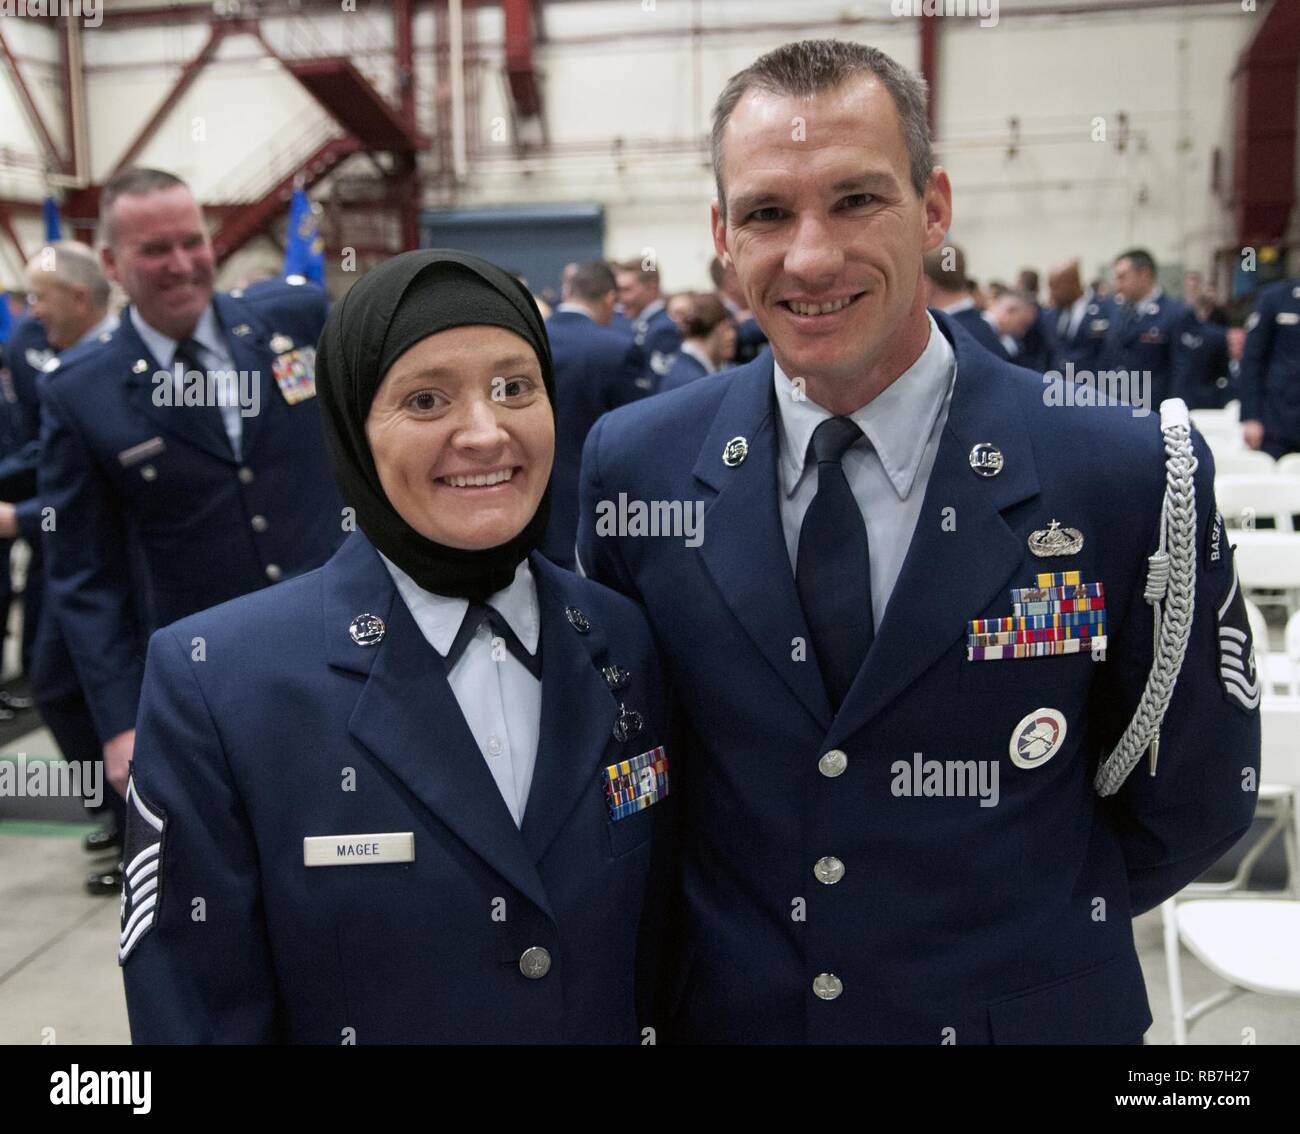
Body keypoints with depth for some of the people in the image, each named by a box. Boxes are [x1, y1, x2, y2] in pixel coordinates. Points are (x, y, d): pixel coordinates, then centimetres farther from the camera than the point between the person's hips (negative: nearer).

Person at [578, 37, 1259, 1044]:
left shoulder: (1128, 477, -17)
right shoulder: (633, 464, -11)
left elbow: (1194, 795, -5)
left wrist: (1033, 935, -2)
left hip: (1019, 1011, -1)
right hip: (723, 1009, 2)